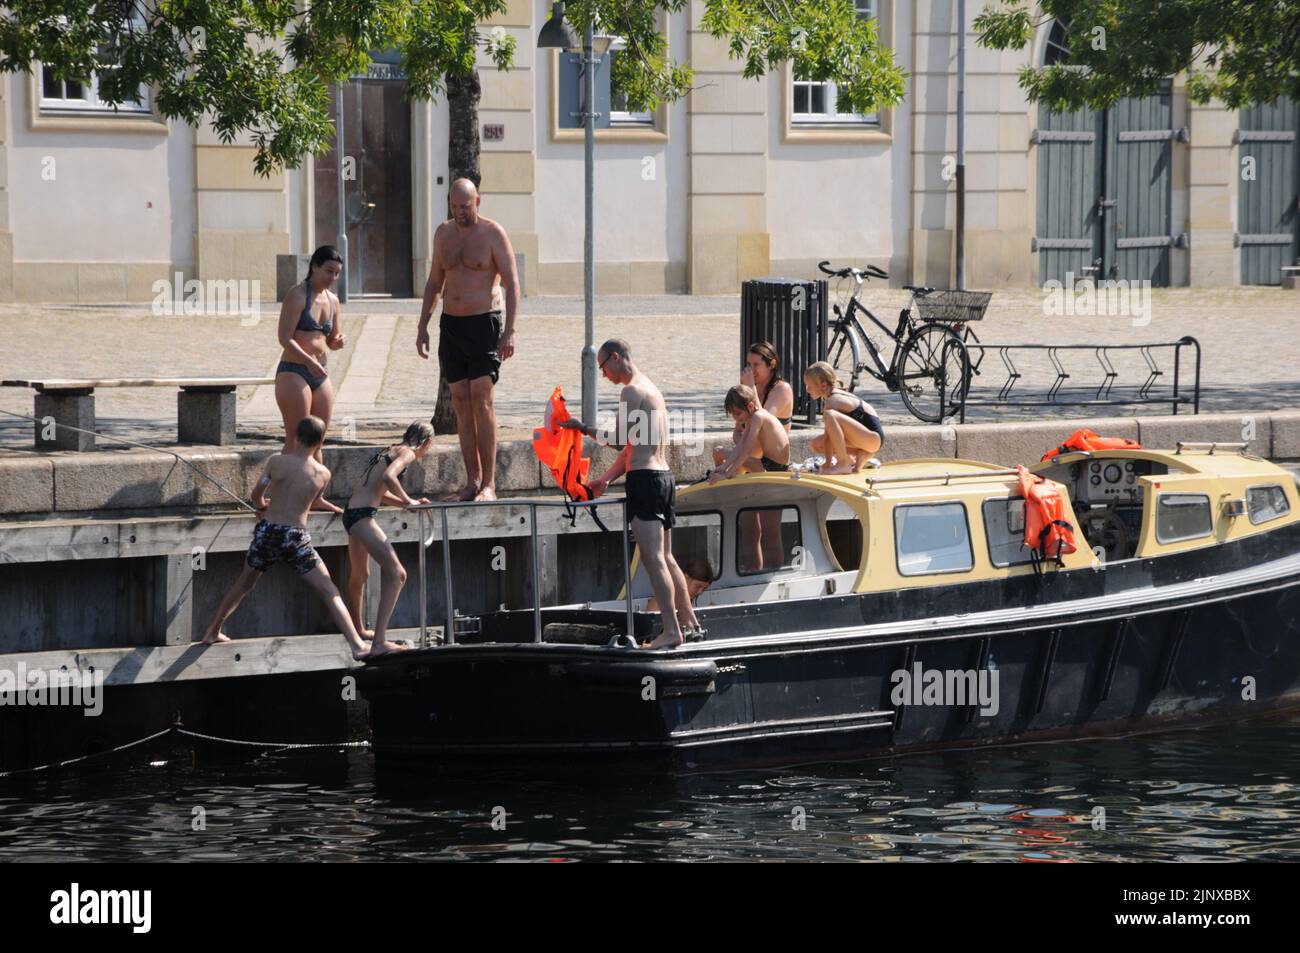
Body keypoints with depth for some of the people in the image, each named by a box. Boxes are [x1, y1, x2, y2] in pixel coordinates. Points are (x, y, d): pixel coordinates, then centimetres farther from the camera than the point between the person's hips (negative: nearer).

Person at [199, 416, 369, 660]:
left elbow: (256, 495, 11)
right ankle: (357, 645, -8)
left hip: (267, 532, 2)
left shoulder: (277, 461, -1)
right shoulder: (322, 474, 1)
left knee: (243, 584, 24)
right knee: (330, 594, 2)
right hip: (297, 537, -2)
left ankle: (212, 632, 35)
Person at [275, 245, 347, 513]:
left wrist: (339, 341, -1)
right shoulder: (297, 295, -9)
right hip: (293, 371, -7)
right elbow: (285, 338, -16)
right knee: (297, 440, -9)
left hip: (319, 374, 7)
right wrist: (309, 361, -25)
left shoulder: (332, 300, 13)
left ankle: (316, 497, 15)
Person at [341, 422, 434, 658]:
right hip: (362, 516, -10)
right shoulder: (407, 453, -3)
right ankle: (378, 644, -23)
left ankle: (358, 629, 50)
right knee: (396, 574, -15)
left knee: (359, 576, 29)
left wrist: (408, 503, 30)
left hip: (352, 513, 10)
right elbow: (388, 477, -22)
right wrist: (407, 500, -10)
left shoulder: (390, 451, 24)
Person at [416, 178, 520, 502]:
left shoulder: (493, 233, -5)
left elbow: (512, 283, -7)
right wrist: (422, 327, 13)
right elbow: (434, 283, 19)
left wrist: (509, 331, -15)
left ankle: (489, 484, -10)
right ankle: (472, 482, 6)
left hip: (483, 323, -5)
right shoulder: (444, 233, 11)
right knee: (461, 403, 3)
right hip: (451, 325, 5)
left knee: (482, 402, -11)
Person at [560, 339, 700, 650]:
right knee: (665, 557, 19)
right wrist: (606, 478, 20)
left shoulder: (632, 391, -10)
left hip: (645, 480, -10)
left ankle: (671, 631, -20)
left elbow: (621, 439, -16)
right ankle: (689, 621, 26)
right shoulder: (650, 389, 21)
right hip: (663, 475, 10)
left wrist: (584, 428, -7)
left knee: (653, 558, -14)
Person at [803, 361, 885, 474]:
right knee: (816, 444, 9)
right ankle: (860, 459, 10)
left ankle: (843, 464, -22)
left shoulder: (832, 401, -19)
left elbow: (828, 435, -18)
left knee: (830, 416, -31)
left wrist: (828, 464, -16)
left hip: (873, 438, -10)